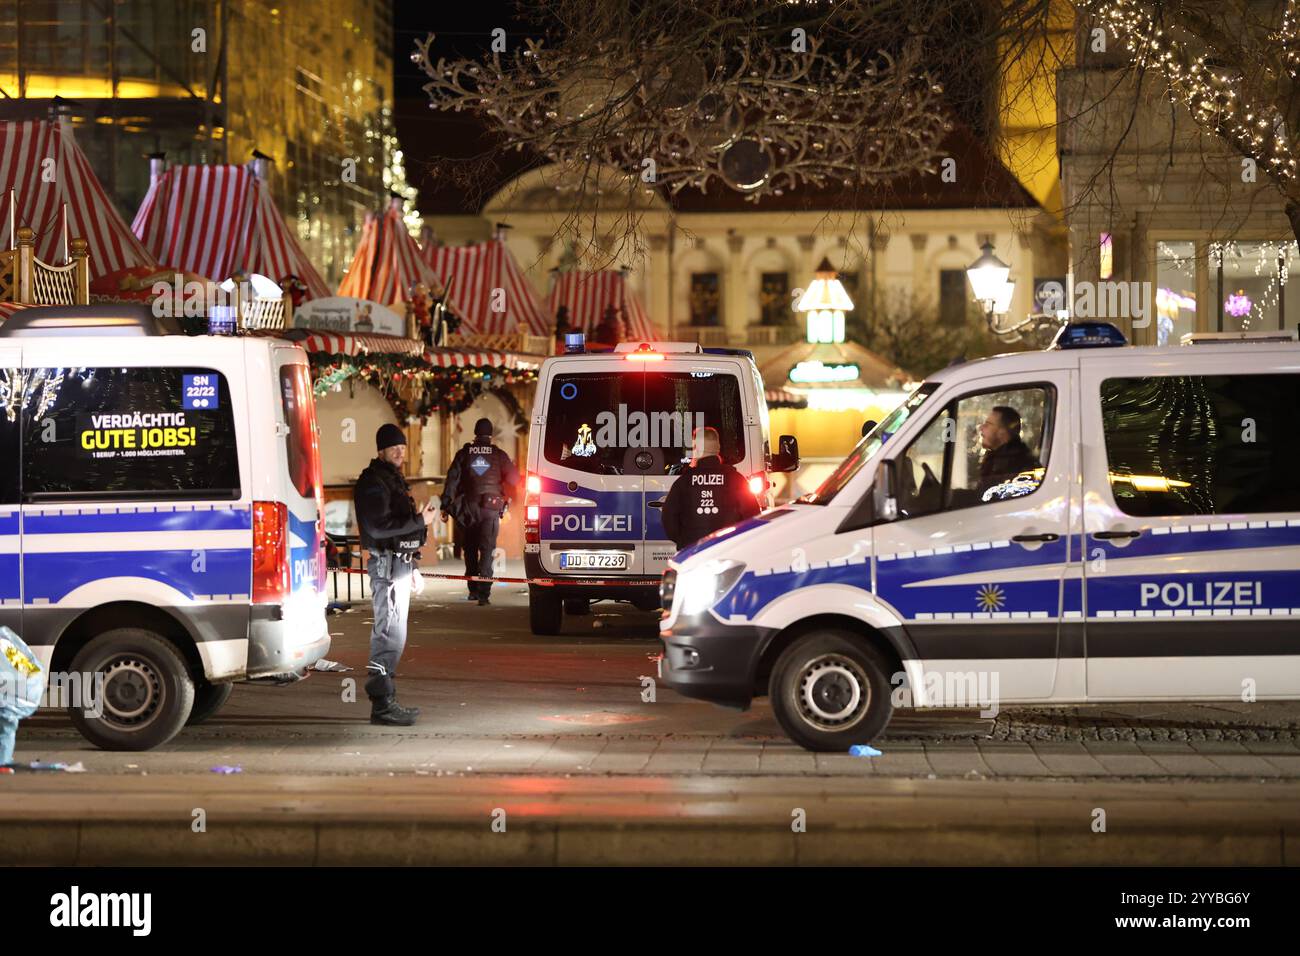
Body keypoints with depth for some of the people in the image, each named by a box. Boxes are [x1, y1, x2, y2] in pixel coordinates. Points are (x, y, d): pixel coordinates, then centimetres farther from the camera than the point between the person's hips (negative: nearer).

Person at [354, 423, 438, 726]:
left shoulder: (393, 479, 21)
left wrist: (412, 567, 24)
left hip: (400, 563, 11)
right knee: (390, 634, -13)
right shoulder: (373, 482, -12)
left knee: (390, 633, 13)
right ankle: (382, 704, -14)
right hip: (387, 563, -11)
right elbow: (378, 527, -22)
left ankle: (386, 700, 18)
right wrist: (420, 521, -21)